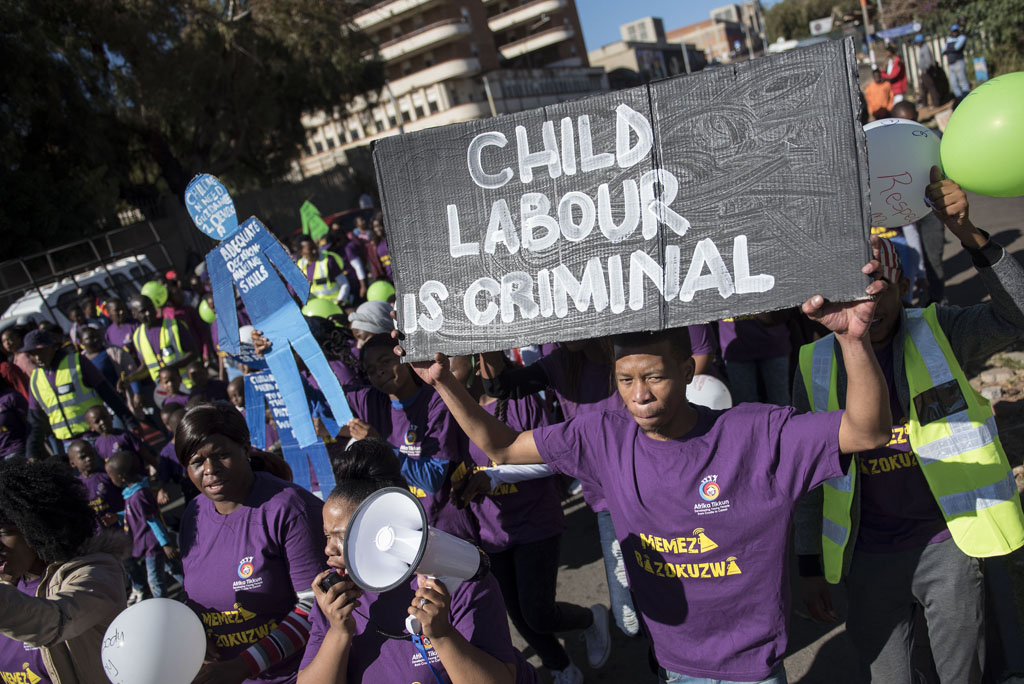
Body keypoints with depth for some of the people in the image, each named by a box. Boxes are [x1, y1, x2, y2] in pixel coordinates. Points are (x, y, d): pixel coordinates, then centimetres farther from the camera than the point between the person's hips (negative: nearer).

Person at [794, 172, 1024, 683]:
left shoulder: (937, 334, -4)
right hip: (869, 558, 1)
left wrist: (971, 236, -34)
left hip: (947, 543, -1)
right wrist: (810, 566, 3)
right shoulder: (814, 366, -4)